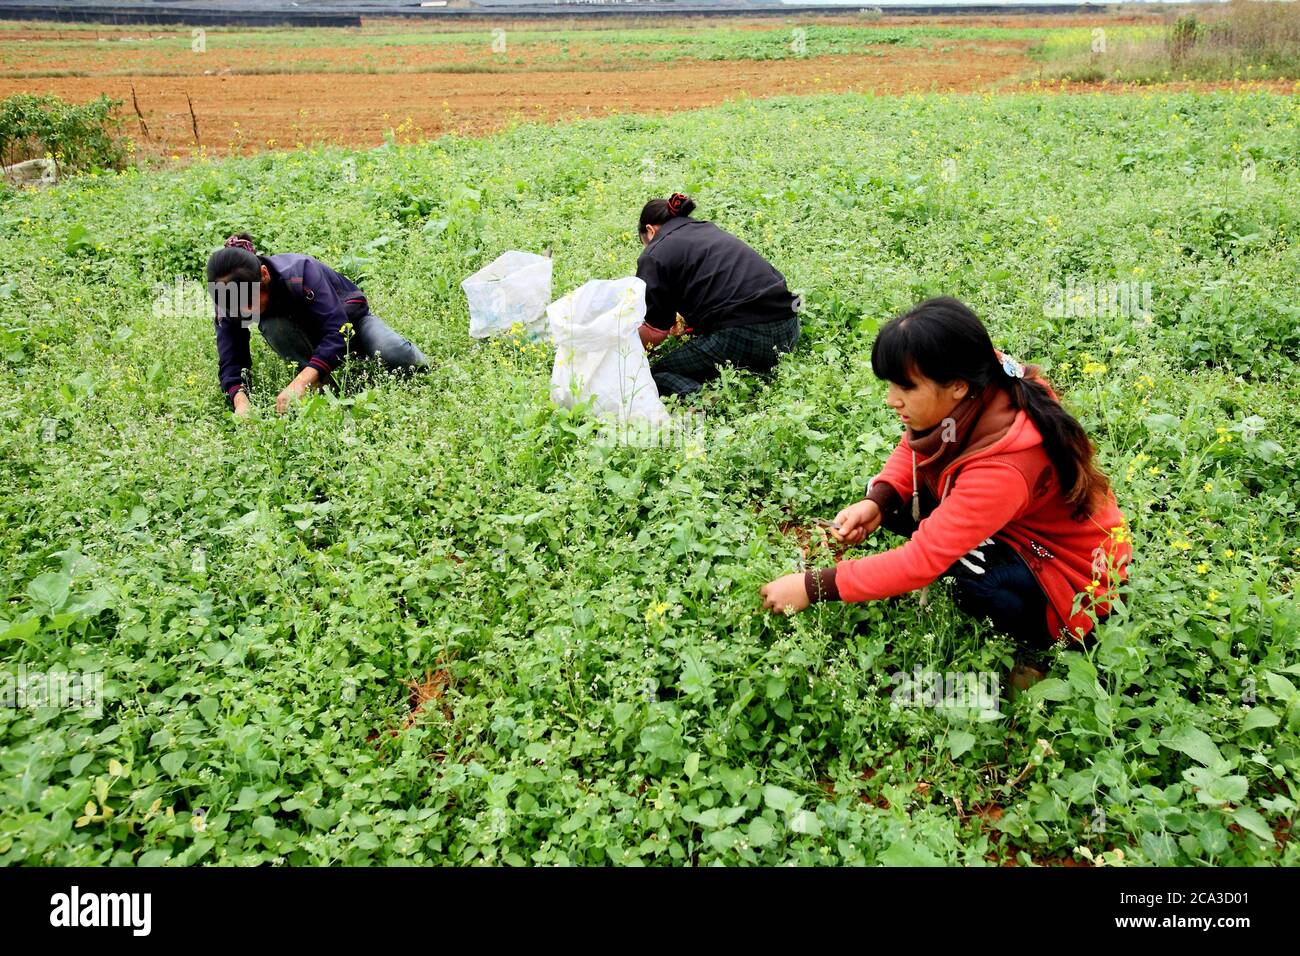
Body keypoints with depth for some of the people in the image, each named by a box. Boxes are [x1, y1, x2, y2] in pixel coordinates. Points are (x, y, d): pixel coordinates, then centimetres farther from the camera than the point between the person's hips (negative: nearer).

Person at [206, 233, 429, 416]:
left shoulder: (299, 272, -37)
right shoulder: (229, 301, -22)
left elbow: (338, 329, -44)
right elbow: (231, 363, -26)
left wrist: (300, 382, -56)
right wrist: (240, 401, -48)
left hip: (348, 319, -3)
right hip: (309, 332, 3)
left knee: (395, 357, -33)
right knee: (271, 326, -31)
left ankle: (414, 360, 5)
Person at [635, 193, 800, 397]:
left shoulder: (653, 256, 3)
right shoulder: (710, 229, 26)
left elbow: (656, 331, -1)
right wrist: (687, 324, 49)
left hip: (741, 337, -8)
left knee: (658, 375, 7)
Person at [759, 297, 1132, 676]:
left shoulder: (1003, 468, -38)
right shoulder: (976, 395, -19)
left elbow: (921, 560, -36)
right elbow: (912, 447, 0)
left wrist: (813, 587, -31)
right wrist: (875, 502, -20)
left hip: (1073, 569, -7)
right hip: (1014, 528, 7)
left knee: (967, 573, -35)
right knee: (894, 502, -9)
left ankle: (1037, 644, -5)